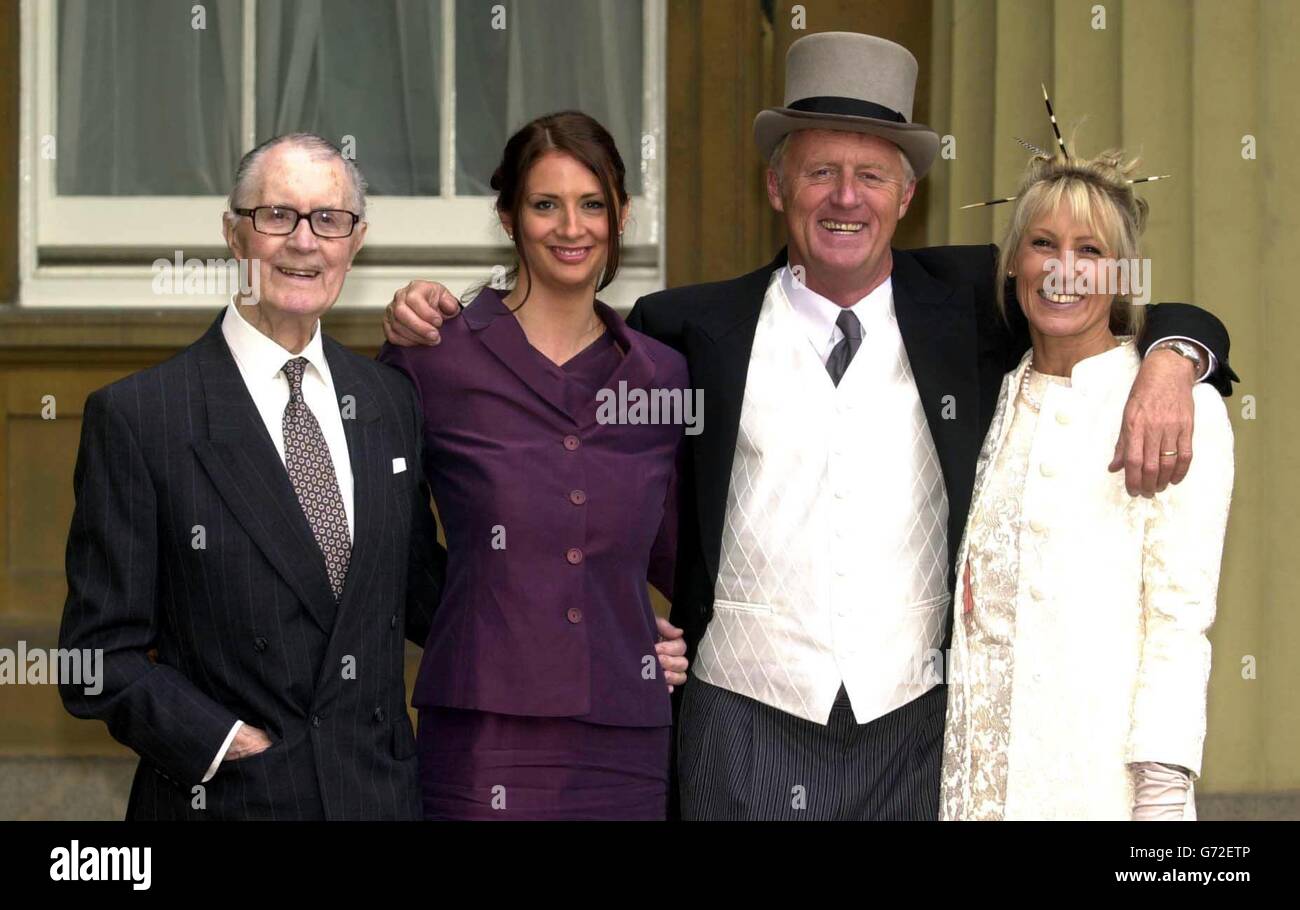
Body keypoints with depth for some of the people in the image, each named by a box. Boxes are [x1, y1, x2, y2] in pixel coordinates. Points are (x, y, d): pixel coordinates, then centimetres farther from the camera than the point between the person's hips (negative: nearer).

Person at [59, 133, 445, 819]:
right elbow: (101, 655, -9)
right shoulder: (135, 417, -8)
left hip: (383, 790, 4)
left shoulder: (391, 401, 7)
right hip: (223, 798, -4)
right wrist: (231, 745, -16)